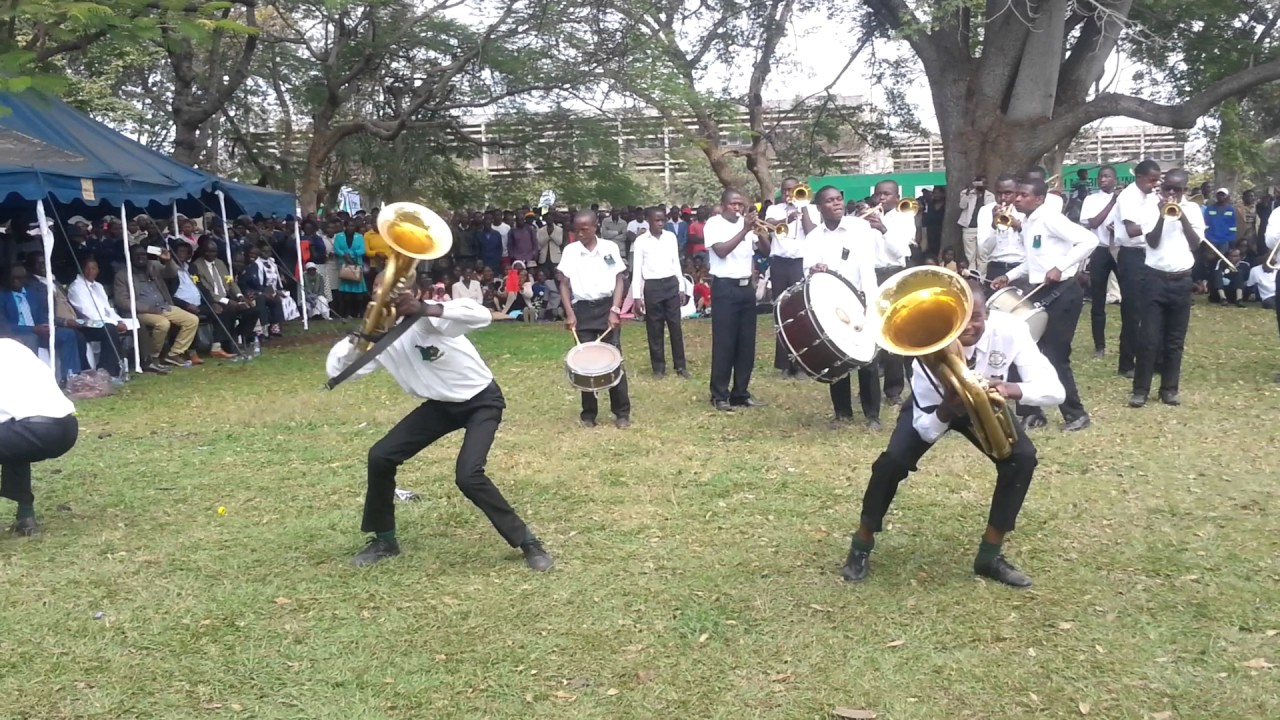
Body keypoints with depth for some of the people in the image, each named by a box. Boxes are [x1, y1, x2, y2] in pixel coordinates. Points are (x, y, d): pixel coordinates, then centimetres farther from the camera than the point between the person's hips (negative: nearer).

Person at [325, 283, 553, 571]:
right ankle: (385, 540, 19)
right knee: (381, 456, -1)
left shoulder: (430, 319, -27)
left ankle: (527, 541, -8)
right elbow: (335, 370, -8)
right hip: (441, 404, 7)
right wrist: (358, 338, -26)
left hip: (481, 400, -7)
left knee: (467, 475, -25)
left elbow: (482, 315, -44)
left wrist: (427, 309, -55)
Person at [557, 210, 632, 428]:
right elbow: (564, 284, 5)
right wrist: (569, 313, -5)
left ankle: (622, 413, 7)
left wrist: (615, 310, -8)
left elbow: (619, 280, 2)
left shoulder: (610, 248, 2)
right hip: (582, 311, 1)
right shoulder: (569, 251, 4)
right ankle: (589, 413, 14)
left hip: (607, 308, -1)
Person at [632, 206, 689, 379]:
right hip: (652, 286, -2)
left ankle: (680, 365, 13)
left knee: (675, 326, 4)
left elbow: (676, 263, 11)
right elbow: (637, 269, -2)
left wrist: (681, 288, 8)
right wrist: (637, 296, -7)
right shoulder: (641, 241, -3)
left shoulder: (671, 237, 5)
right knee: (655, 329, 4)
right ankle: (658, 367, 14)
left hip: (671, 284, 2)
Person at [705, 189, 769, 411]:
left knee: (747, 343, 7)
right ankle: (720, 395, 4)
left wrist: (758, 231, -12)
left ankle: (741, 392, 16)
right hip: (725, 288, -6)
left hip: (746, 287, 6)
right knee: (724, 343, -3)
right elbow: (721, 251, -19)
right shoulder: (714, 224, -4)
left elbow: (766, 250, 5)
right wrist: (744, 230, -22)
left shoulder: (746, 222, 10)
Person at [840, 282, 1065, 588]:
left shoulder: (1010, 330, -34)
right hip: (935, 406, -2)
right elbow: (926, 432, -29)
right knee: (893, 461, -23)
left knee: (1023, 457, -20)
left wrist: (1011, 389, -54)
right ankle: (862, 546, 1)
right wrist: (947, 408, -50)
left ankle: (990, 555, -2)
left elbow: (1054, 390, -35)